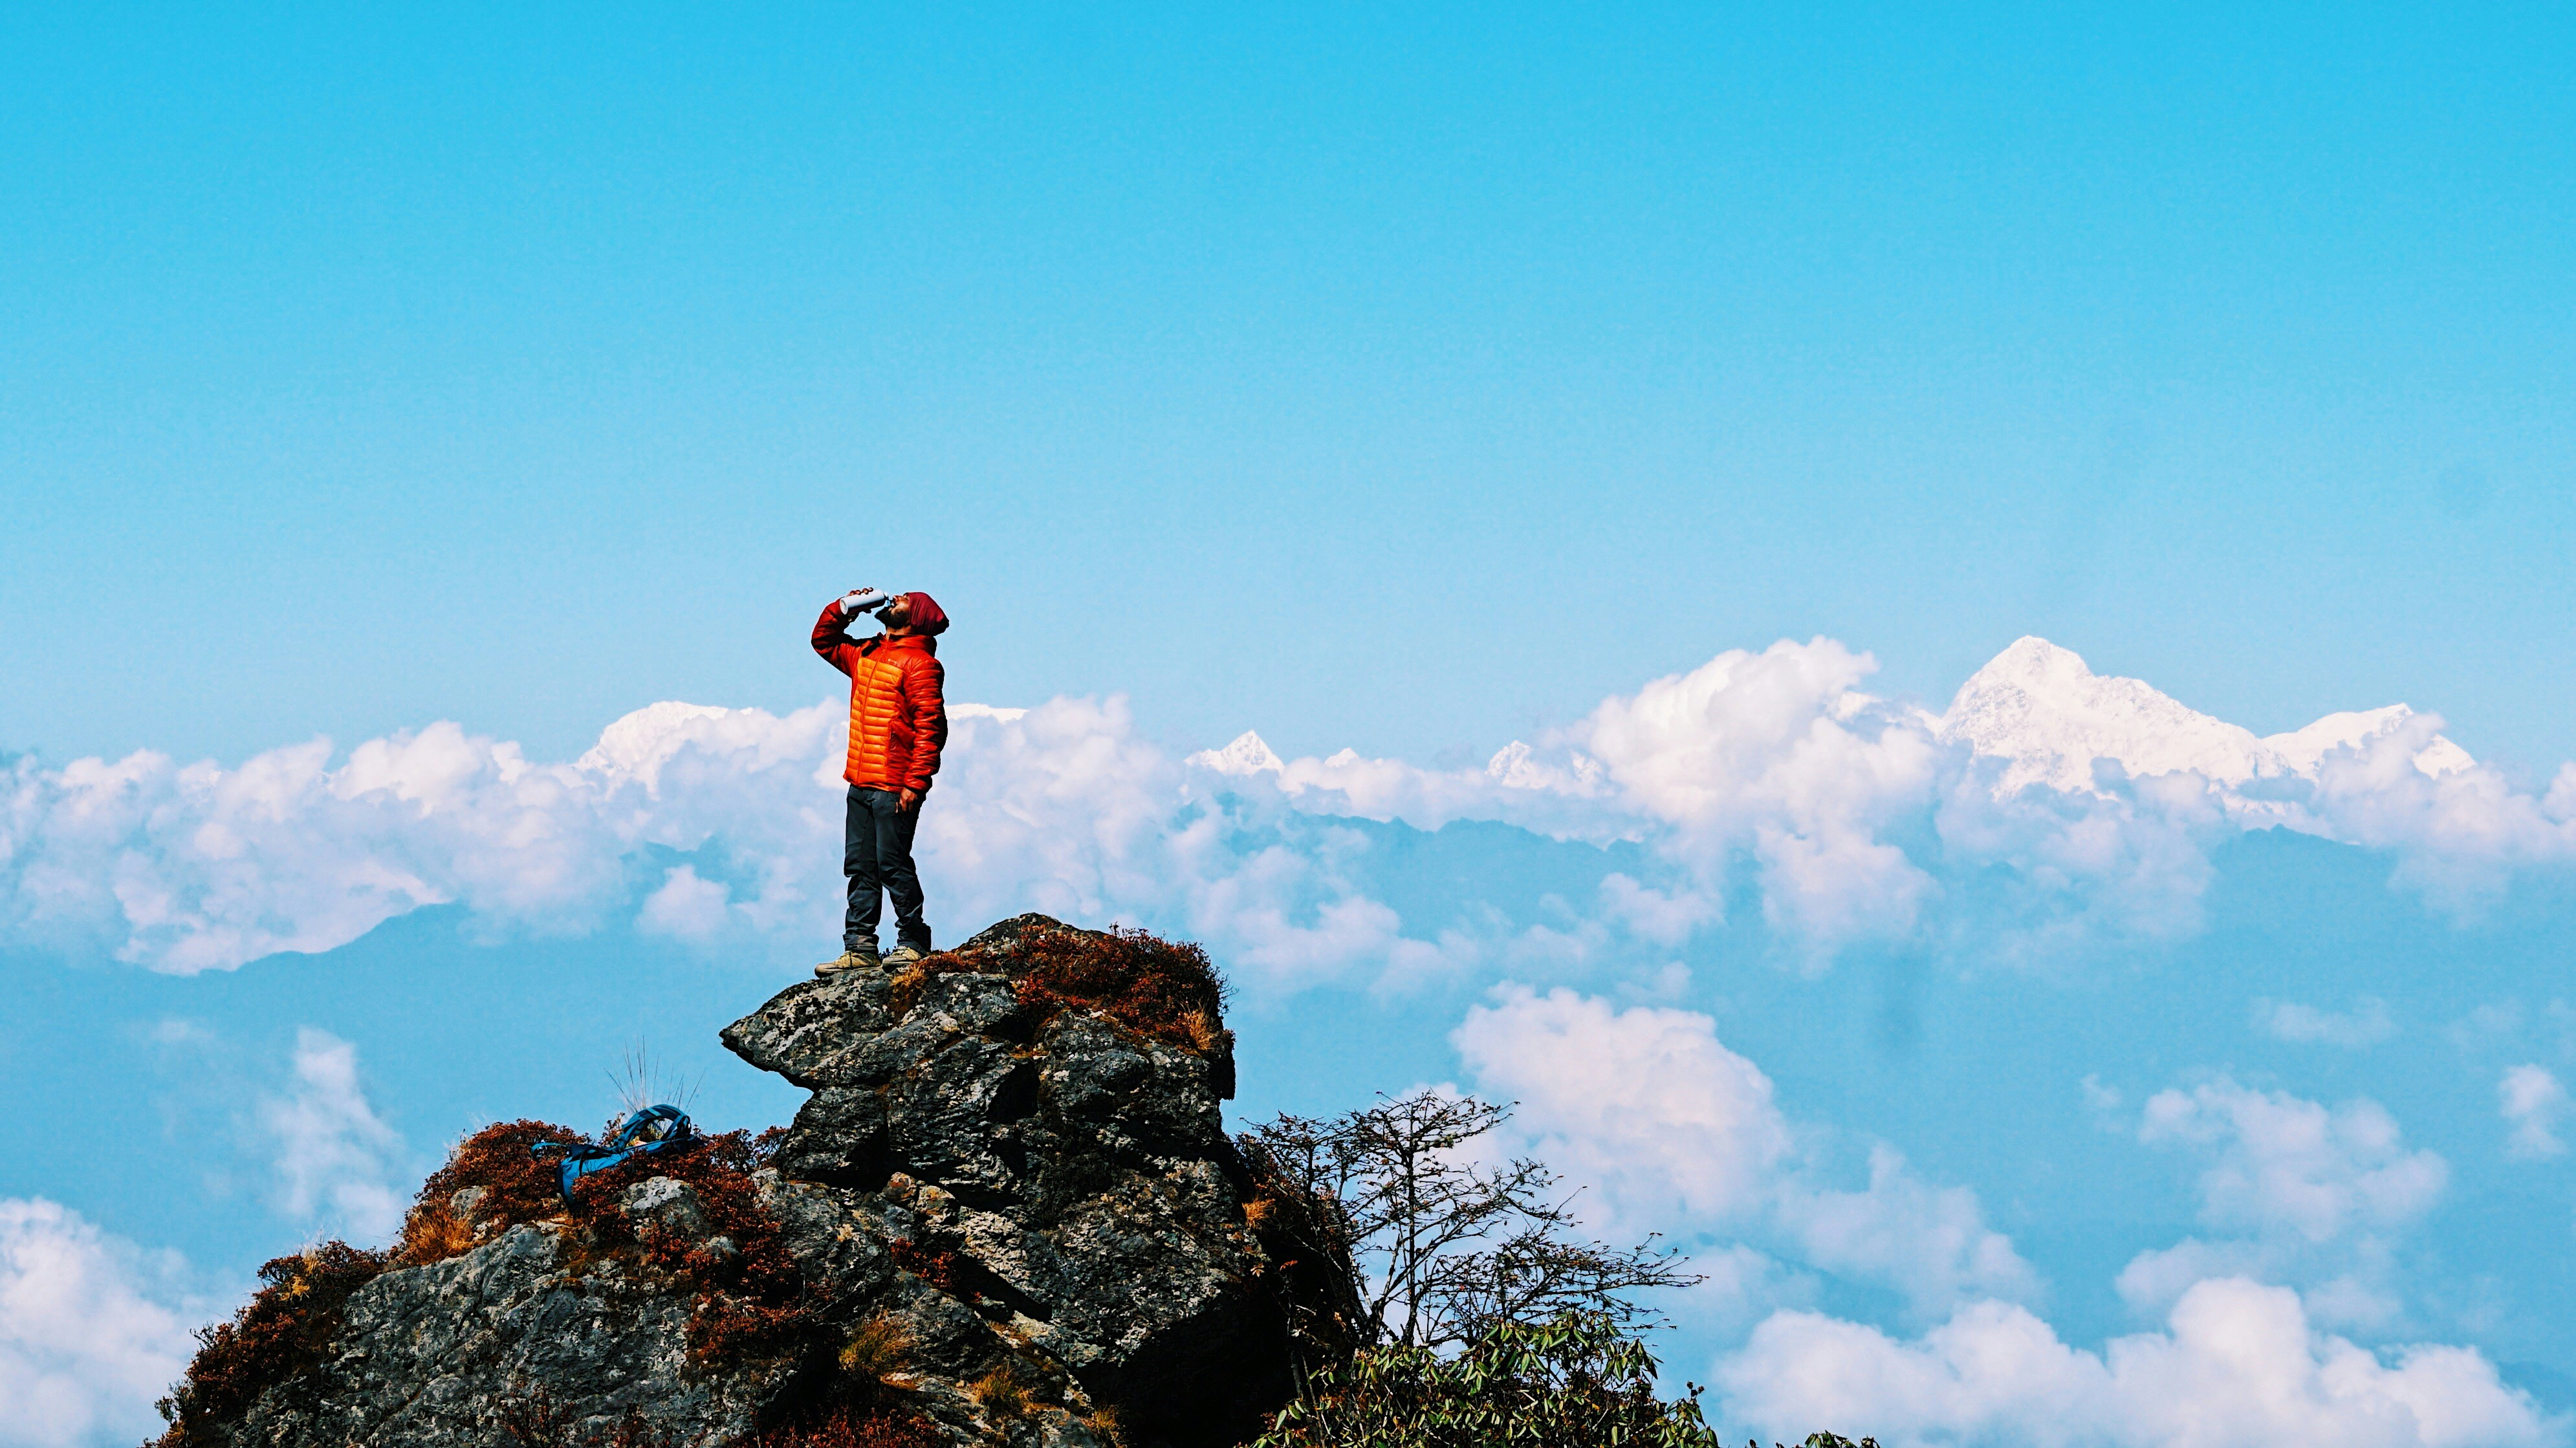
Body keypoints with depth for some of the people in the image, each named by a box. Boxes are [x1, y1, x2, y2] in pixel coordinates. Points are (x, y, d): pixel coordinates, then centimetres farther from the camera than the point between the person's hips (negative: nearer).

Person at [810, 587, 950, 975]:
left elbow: (931, 728, -16)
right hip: (861, 784, 8)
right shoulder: (865, 655, 15)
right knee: (860, 869, 8)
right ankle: (860, 947, 11)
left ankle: (913, 942, 6)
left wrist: (915, 784, -21)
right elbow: (823, 641, 31)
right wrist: (843, 608, 13)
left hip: (894, 789, -8)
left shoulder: (919, 664, -10)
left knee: (893, 866, -5)